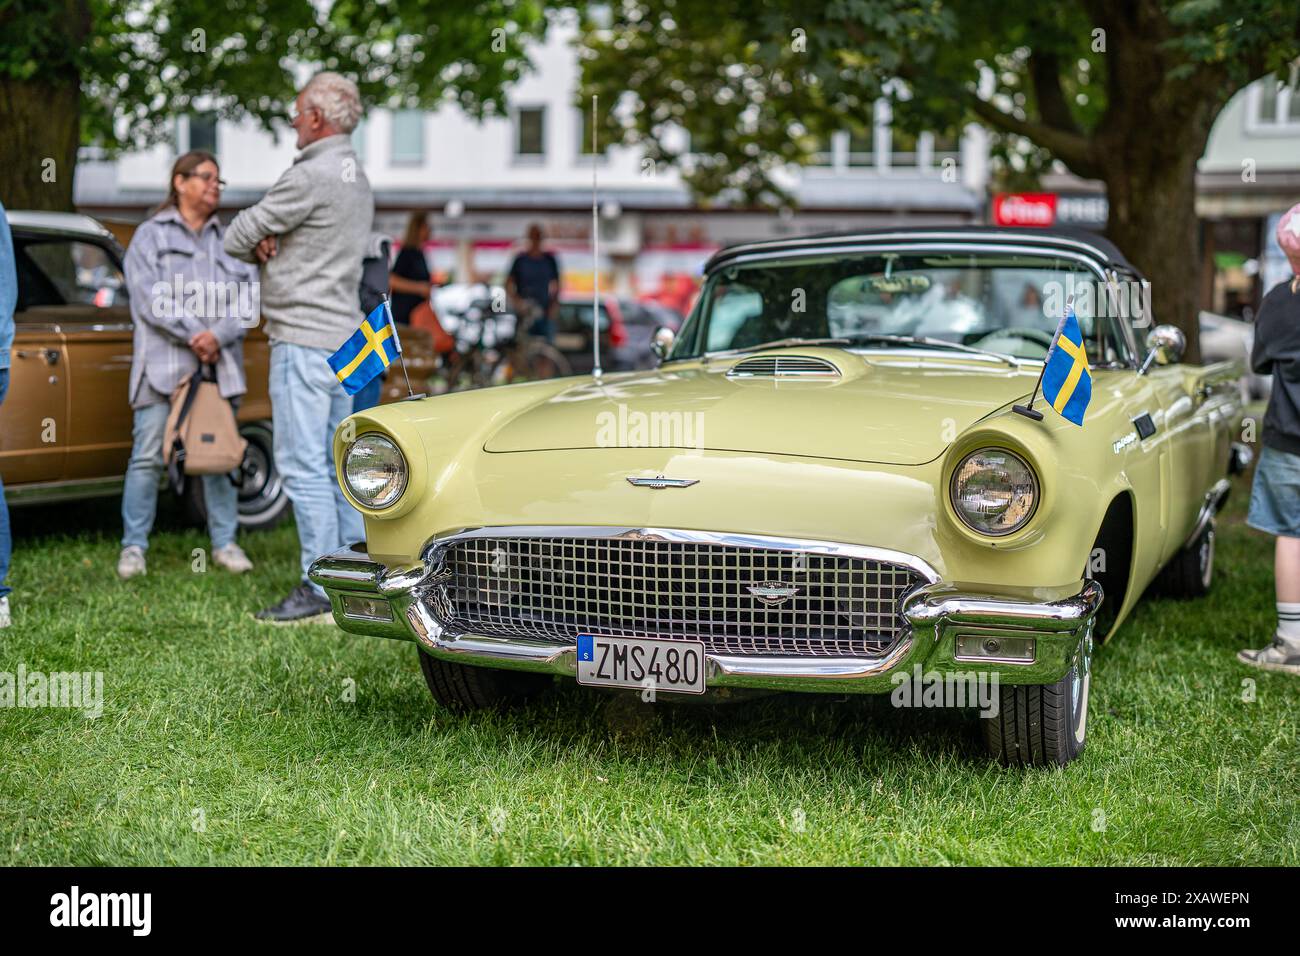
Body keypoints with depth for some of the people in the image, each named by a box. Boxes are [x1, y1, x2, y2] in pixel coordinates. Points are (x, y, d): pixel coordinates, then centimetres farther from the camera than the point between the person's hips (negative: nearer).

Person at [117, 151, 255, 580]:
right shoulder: (151, 235, 6)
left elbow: (248, 295, 5)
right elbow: (148, 296, -6)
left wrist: (218, 335, -11)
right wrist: (192, 335, -13)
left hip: (219, 363, 3)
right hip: (163, 362, -3)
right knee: (148, 455, -4)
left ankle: (225, 542, 13)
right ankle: (134, 546, 2)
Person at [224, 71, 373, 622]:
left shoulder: (311, 176, -15)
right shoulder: (357, 178, 16)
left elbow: (237, 238, -9)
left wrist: (256, 244, 12)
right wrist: (270, 244, 0)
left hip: (303, 339, -10)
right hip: (343, 335, 10)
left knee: (302, 466, -8)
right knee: (335, 464, 13)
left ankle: (321, 589, -7)